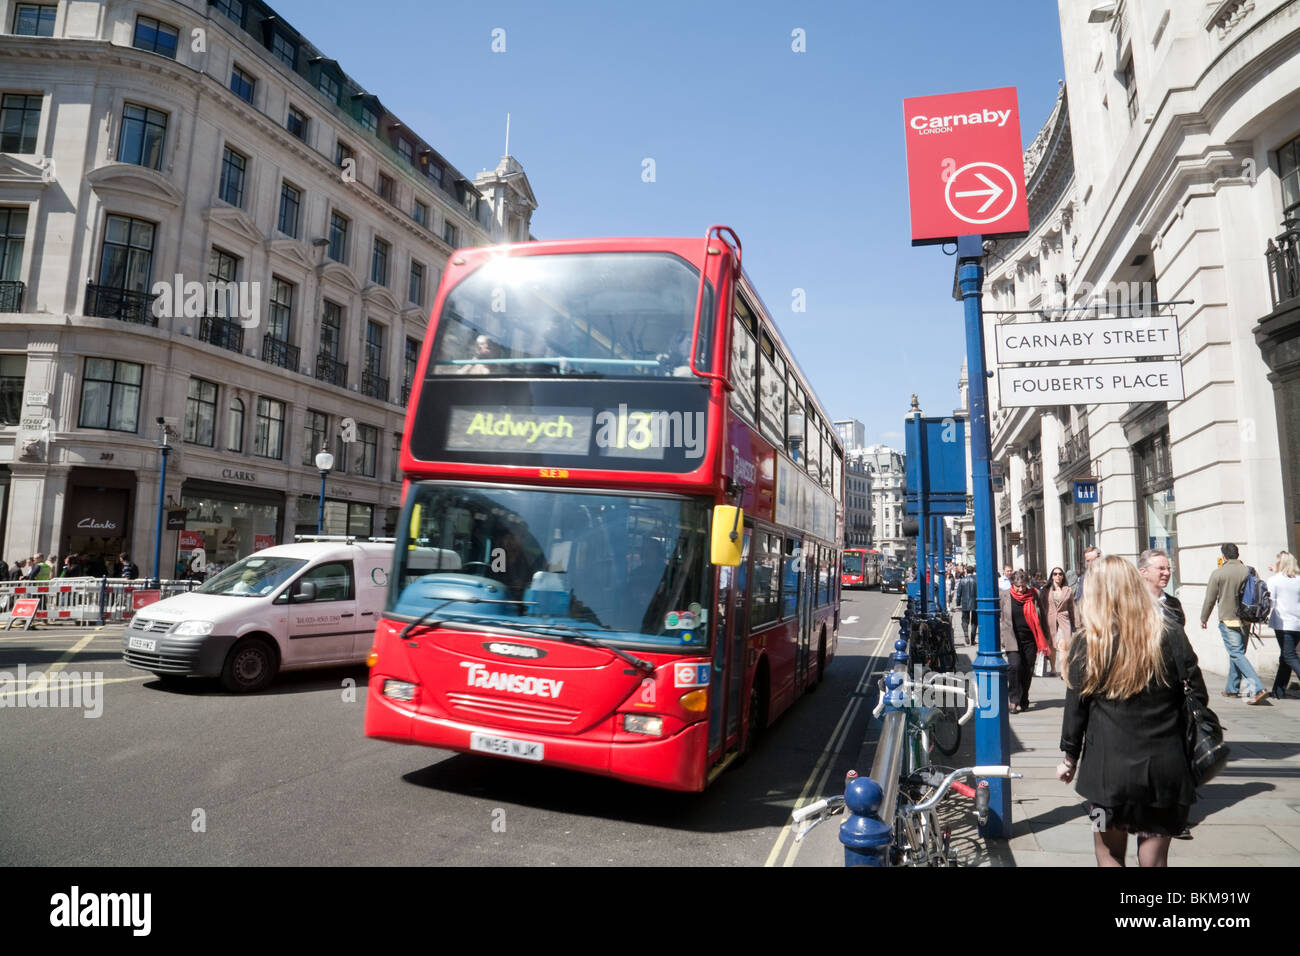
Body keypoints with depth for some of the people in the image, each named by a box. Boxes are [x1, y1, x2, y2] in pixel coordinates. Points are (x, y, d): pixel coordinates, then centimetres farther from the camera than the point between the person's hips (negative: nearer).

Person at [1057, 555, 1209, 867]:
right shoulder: (1170, 633, -5)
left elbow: (1075, 705, -3)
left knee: (1109, 854, 16)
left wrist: (1070, 757, 9)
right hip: (1165, 768, 2)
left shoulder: (1088, 641, -8)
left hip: (1108, 768, -1)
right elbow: (1198, 698, -1)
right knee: (1154, 859, 14)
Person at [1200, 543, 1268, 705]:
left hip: (1228, 620, -5)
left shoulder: (1218, 573, -9)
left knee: (1236, 654, -6)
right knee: (1237, 653, 15)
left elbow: (1210, 599, -4)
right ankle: (1232, 689, 23)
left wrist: (1204, 619, 9)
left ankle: (1257, 688, -19)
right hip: (1245, 620, 5)